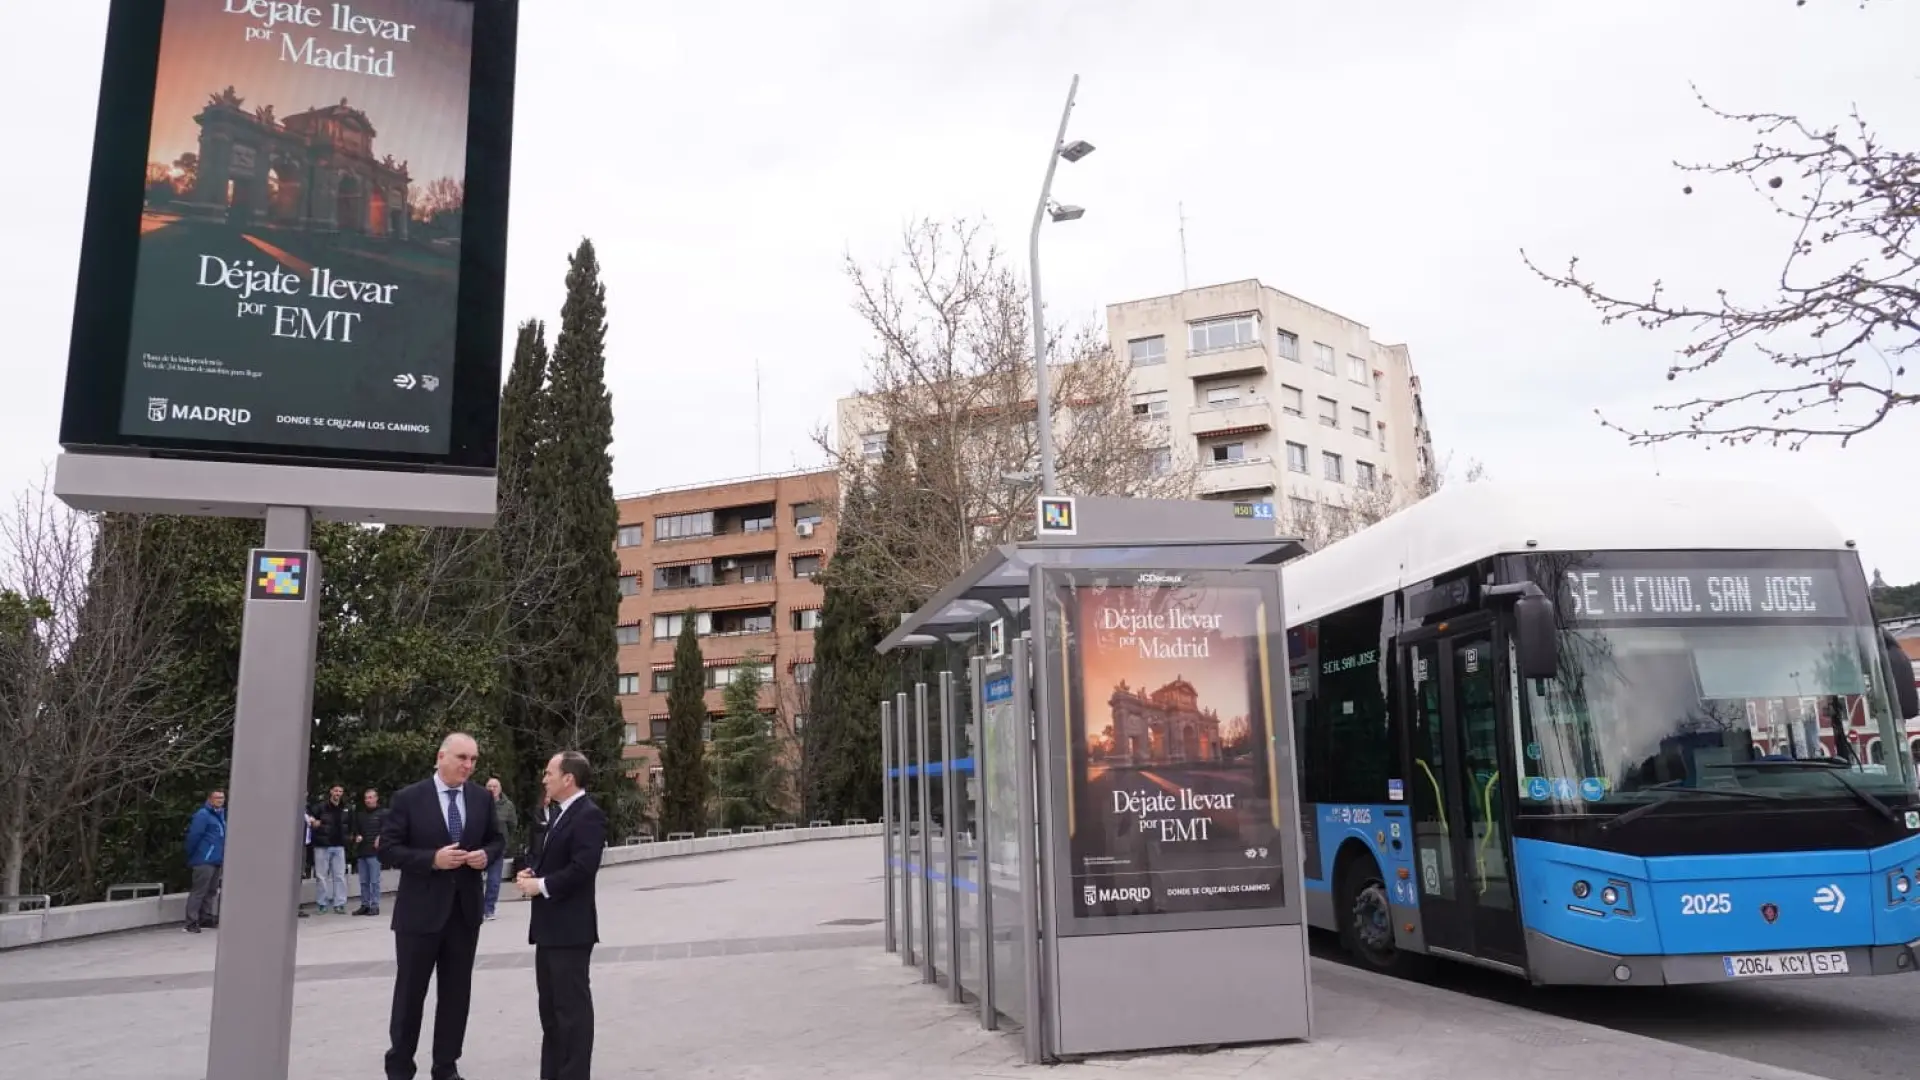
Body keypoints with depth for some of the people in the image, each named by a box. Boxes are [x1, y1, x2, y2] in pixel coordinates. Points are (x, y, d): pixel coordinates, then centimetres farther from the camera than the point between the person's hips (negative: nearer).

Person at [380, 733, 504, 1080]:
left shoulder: (482, 798, 3)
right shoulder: (408, 798, -8)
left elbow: (496, 839, 13)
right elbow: (387, 849, -10)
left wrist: (486, 855, -9)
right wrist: (432, 859, -21)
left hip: (465, 909, 4)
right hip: (420, 910, -3)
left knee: (457, 992, 11)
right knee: (410, 992, 7)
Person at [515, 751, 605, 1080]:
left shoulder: (589, 815, -16)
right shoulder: (559, 813, 15)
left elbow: (582, 868, -25)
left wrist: (541, 885, -18)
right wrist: (530, 873, 3)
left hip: (571, 927, -10)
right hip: (549, 926, 10)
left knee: (572, 1005, -3)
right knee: (550, 1004, 17)